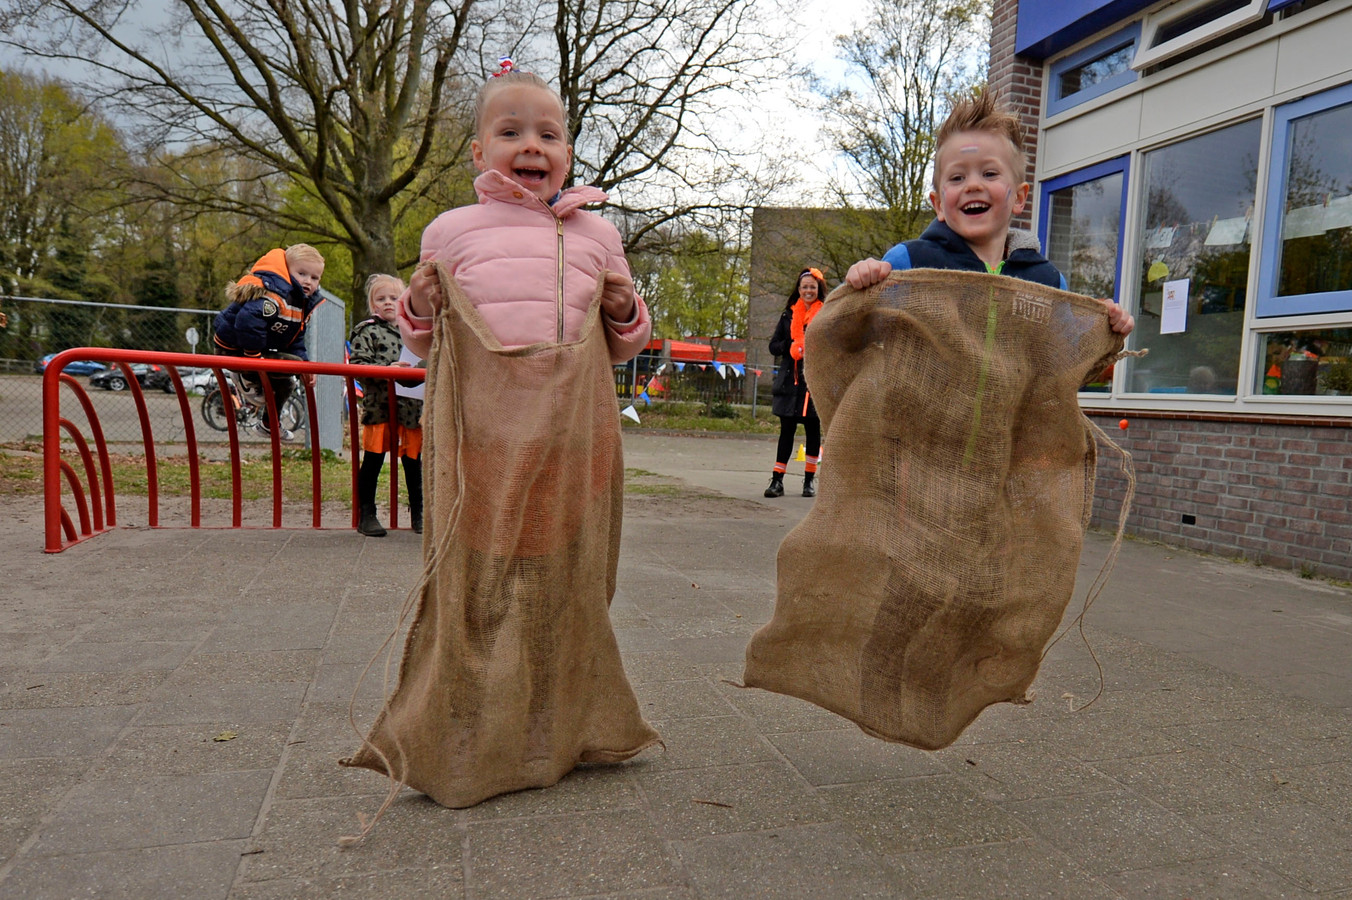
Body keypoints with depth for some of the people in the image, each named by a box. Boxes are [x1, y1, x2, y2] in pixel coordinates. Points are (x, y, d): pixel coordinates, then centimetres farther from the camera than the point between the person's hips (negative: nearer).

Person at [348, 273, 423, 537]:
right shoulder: (366, 331, 2)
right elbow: (357, 365, -8)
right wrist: (387, 369, -21)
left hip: (412, 406, 4)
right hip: (379, 406, -4)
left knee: (414, 463, 10)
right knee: (372, 462, 2)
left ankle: (418, 515, 22)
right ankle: (367, 515, 12)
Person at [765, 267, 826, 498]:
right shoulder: (788, 315, 11)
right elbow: (774, 345, 11)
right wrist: (790, 347, -9)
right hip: (790, 382, 2)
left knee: (813, 431, 6)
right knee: (786, 430, 1)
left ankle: (810, 479, 17)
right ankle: (777, 480, 4)